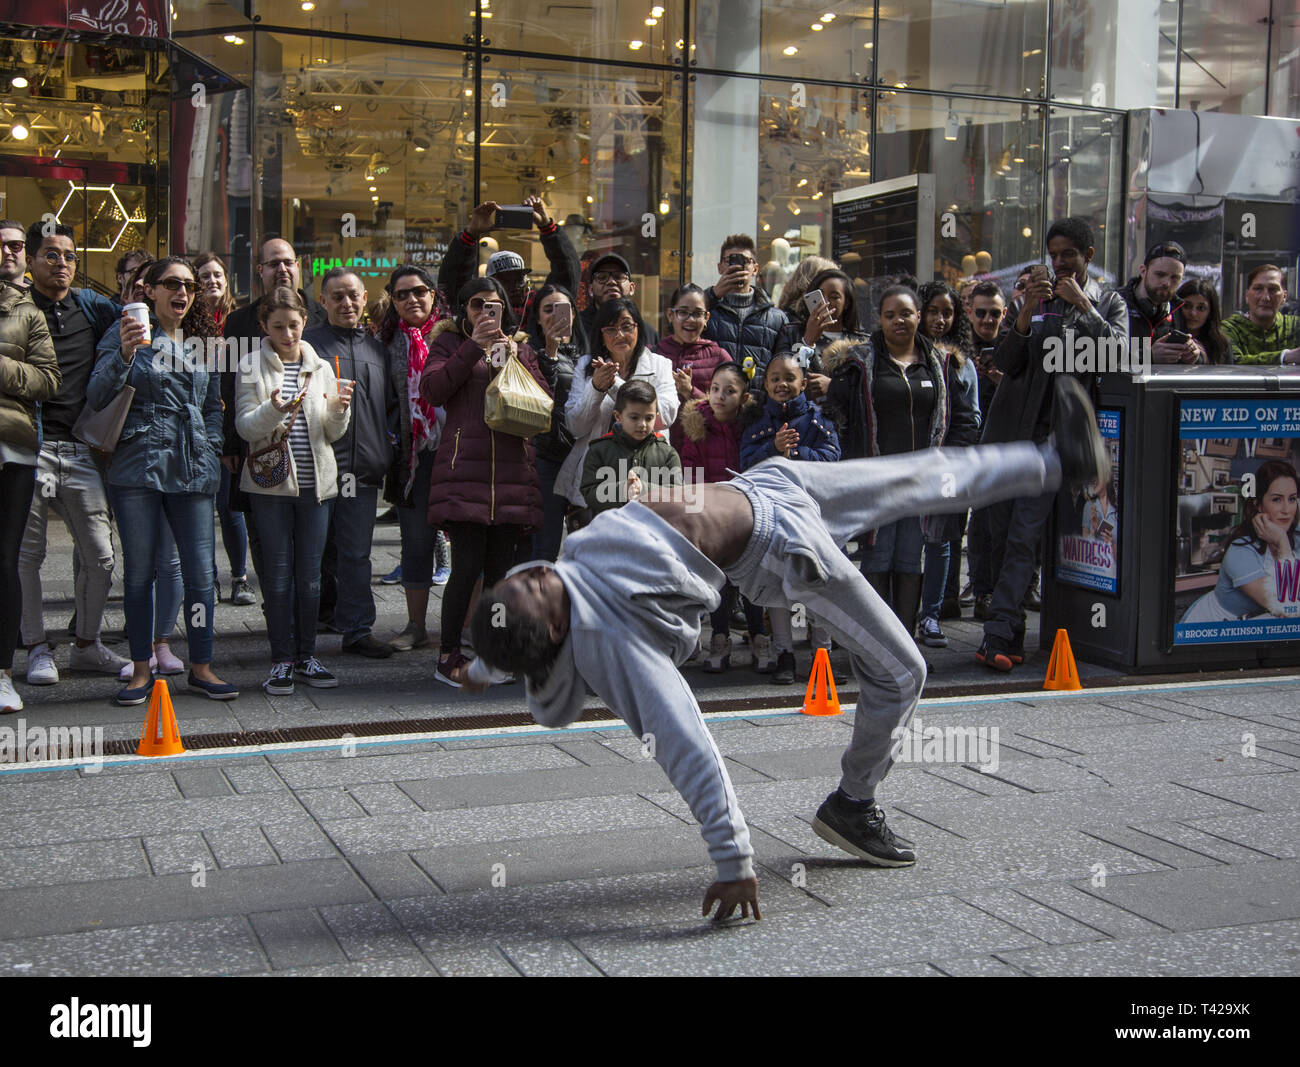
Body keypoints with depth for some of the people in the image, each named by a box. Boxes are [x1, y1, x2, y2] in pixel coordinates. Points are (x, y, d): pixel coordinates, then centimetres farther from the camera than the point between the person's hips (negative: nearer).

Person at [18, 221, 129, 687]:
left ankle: (87, 645, 21)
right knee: (27, 553, 3)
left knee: (100, 554, 5)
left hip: (80, 450, 4)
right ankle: (37, 648, 16)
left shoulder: (92, 307, 13)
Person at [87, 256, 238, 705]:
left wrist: (210, 448, 10)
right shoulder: (127, 333, 2)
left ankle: (201, 667, 11)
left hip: (193, 469, 3)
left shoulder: (202, 341, 15)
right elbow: (97, 396, -7)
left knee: (200, 571, -1)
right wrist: (125, 355, -22)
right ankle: (141, 670, 13)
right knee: (140, 571, 3)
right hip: (137, 467, -3)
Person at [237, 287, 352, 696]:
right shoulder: (252, 369, 2)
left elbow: (333, 433, 9)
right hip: (271, 483, -3)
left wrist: (339, 408, -12)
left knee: (310, 574, 7)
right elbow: (245, 427, -8)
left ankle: (306, 656, 17)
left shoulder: (321, 367, 10)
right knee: (278, 574, 0)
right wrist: (275, 410, -27)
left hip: (316, 482, 3)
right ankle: (281, 660, 8)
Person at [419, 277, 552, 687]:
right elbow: (431, 389, -6)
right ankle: (448, 656, 1)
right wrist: (473, 346, -7)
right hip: (464, 465, -4)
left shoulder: (519, 346, 21)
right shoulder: (450, 341, 12)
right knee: (468, 566, -10)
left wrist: (513, 359, -1)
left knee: (501, 569, 4)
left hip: (512, 468, 4)